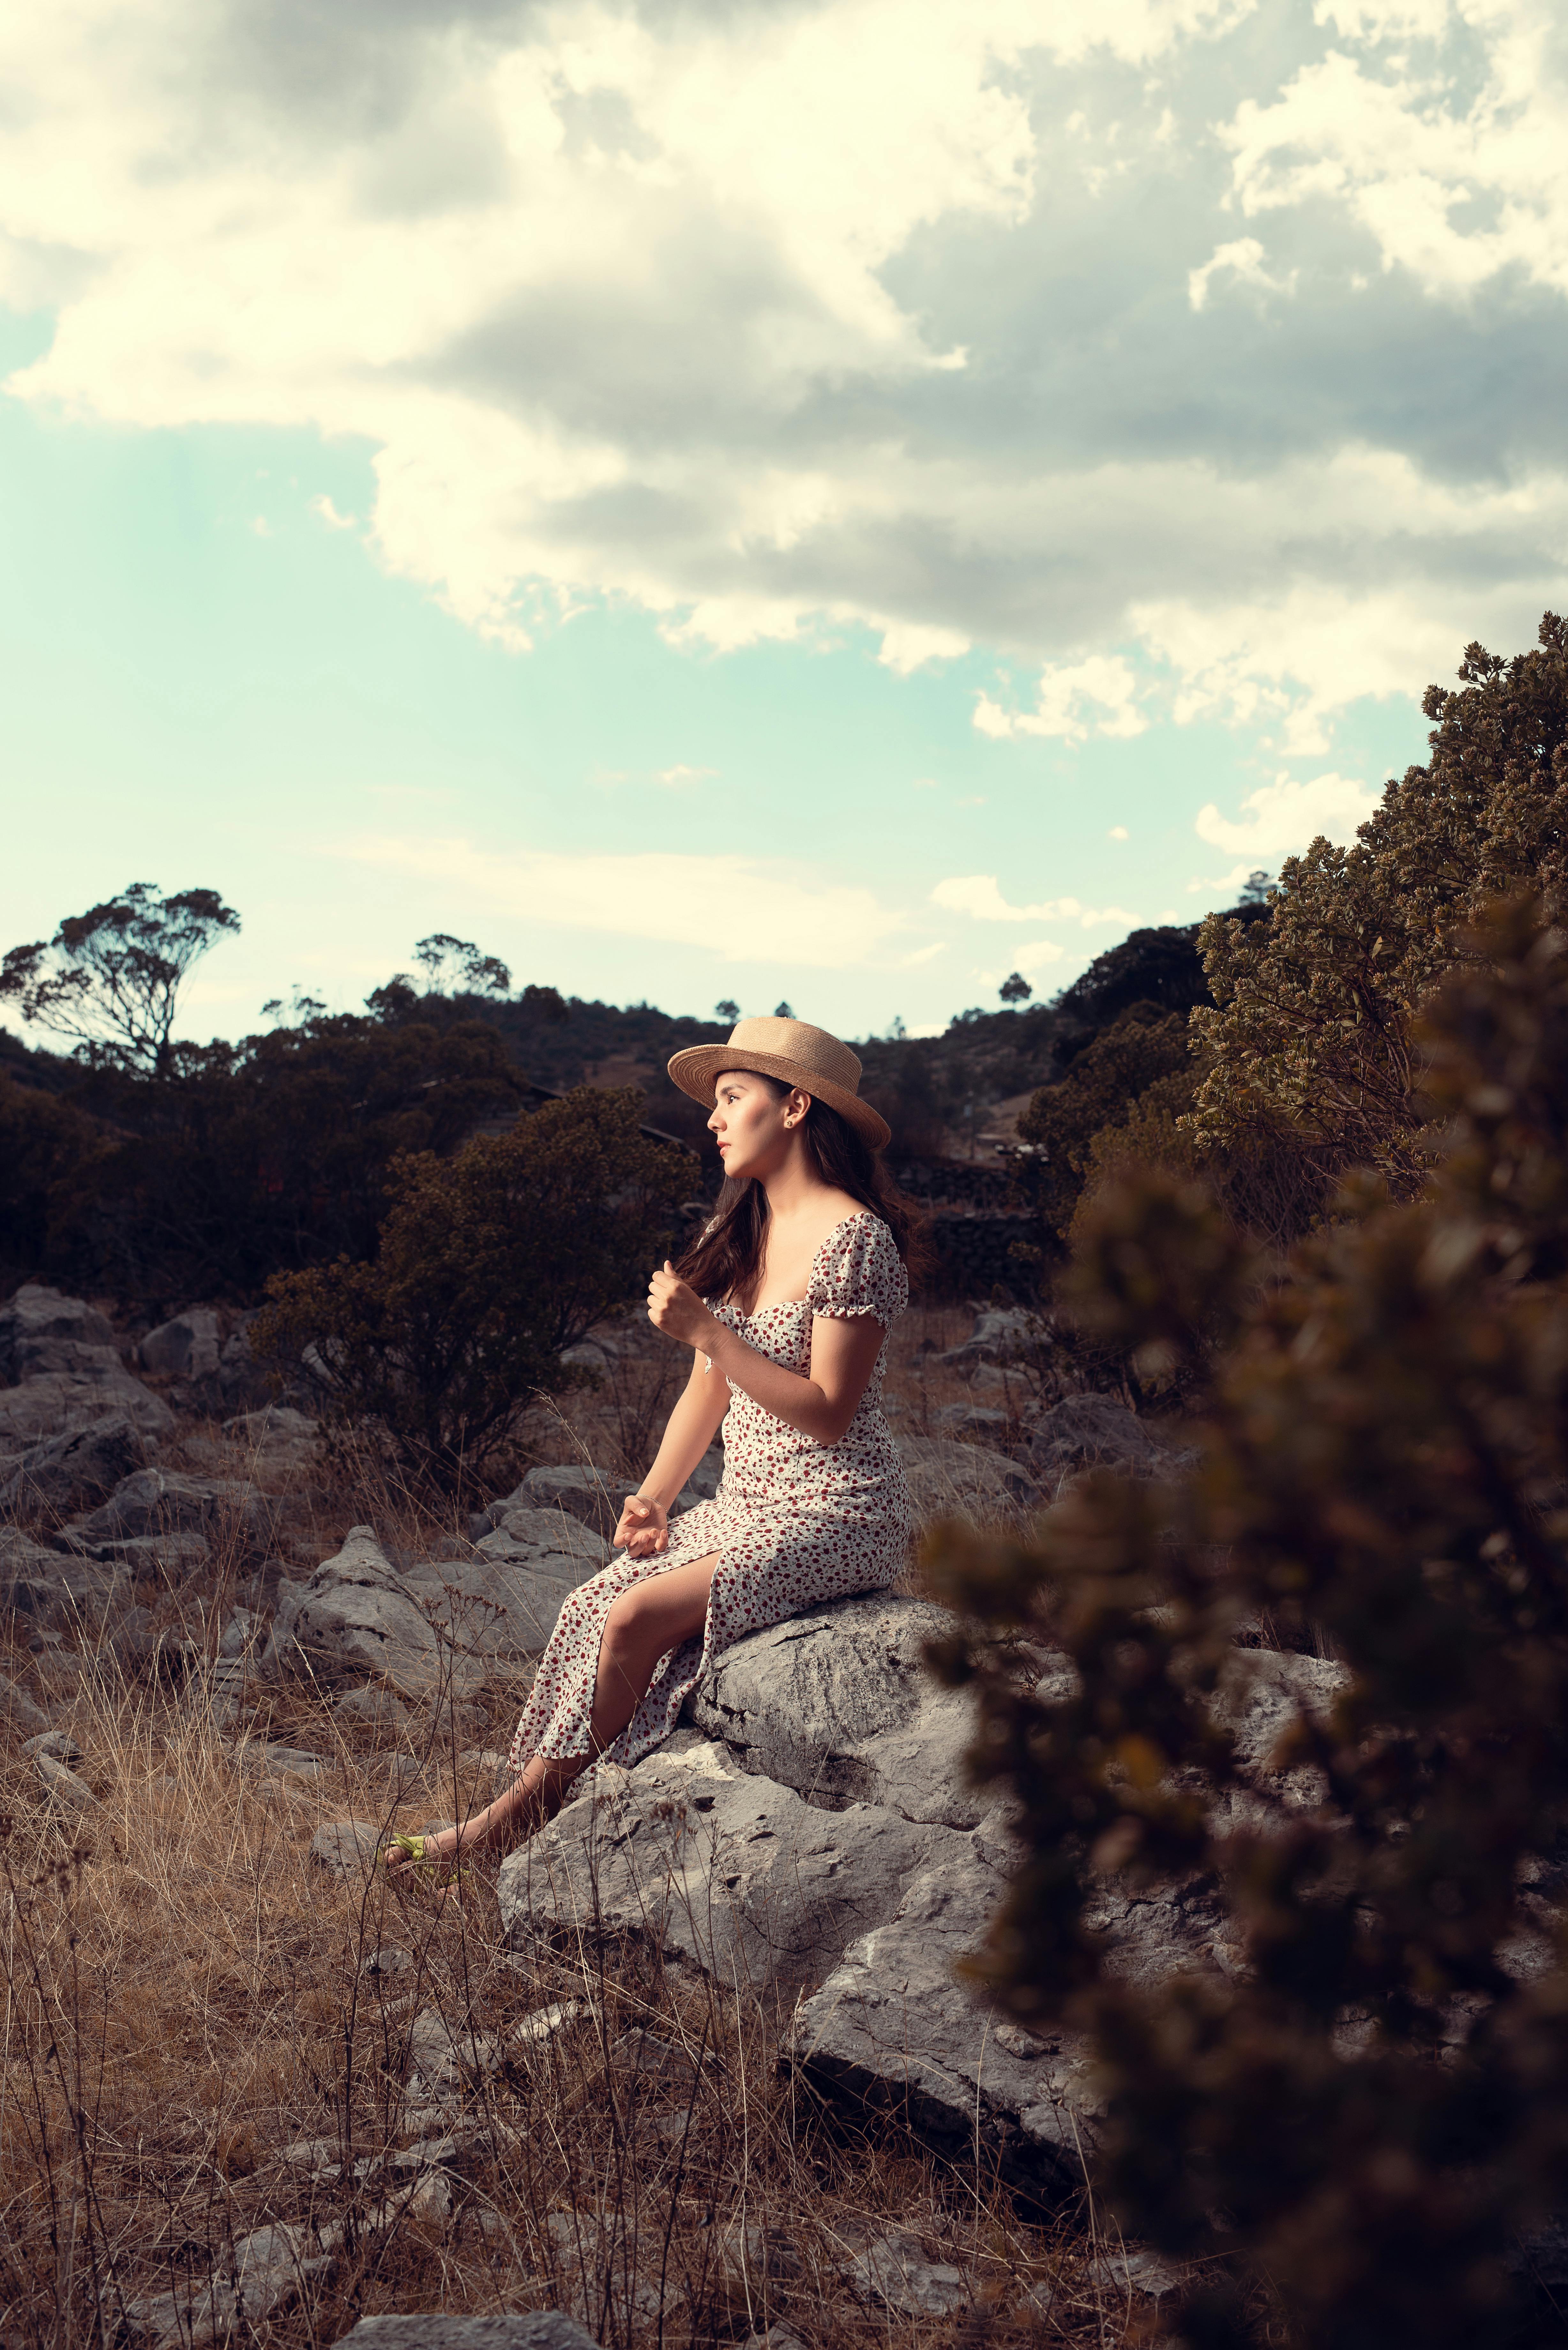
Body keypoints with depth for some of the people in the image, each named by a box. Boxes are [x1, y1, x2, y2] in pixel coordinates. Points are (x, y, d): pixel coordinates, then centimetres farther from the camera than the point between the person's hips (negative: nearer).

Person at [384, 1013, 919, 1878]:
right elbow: (707, 1392, 13)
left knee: (637, 1618, -20)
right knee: (591, 1607, -13)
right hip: (746, 1507, 7)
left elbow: (827, 1413, -18)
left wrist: (706, 1330, -22)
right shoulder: (735, 1232, 11)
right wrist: (653, 1499, -1)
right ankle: (521, 1807, -10)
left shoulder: (854, 1240, -14)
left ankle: (527, 1808, -3)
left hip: (835, 1518, -7)